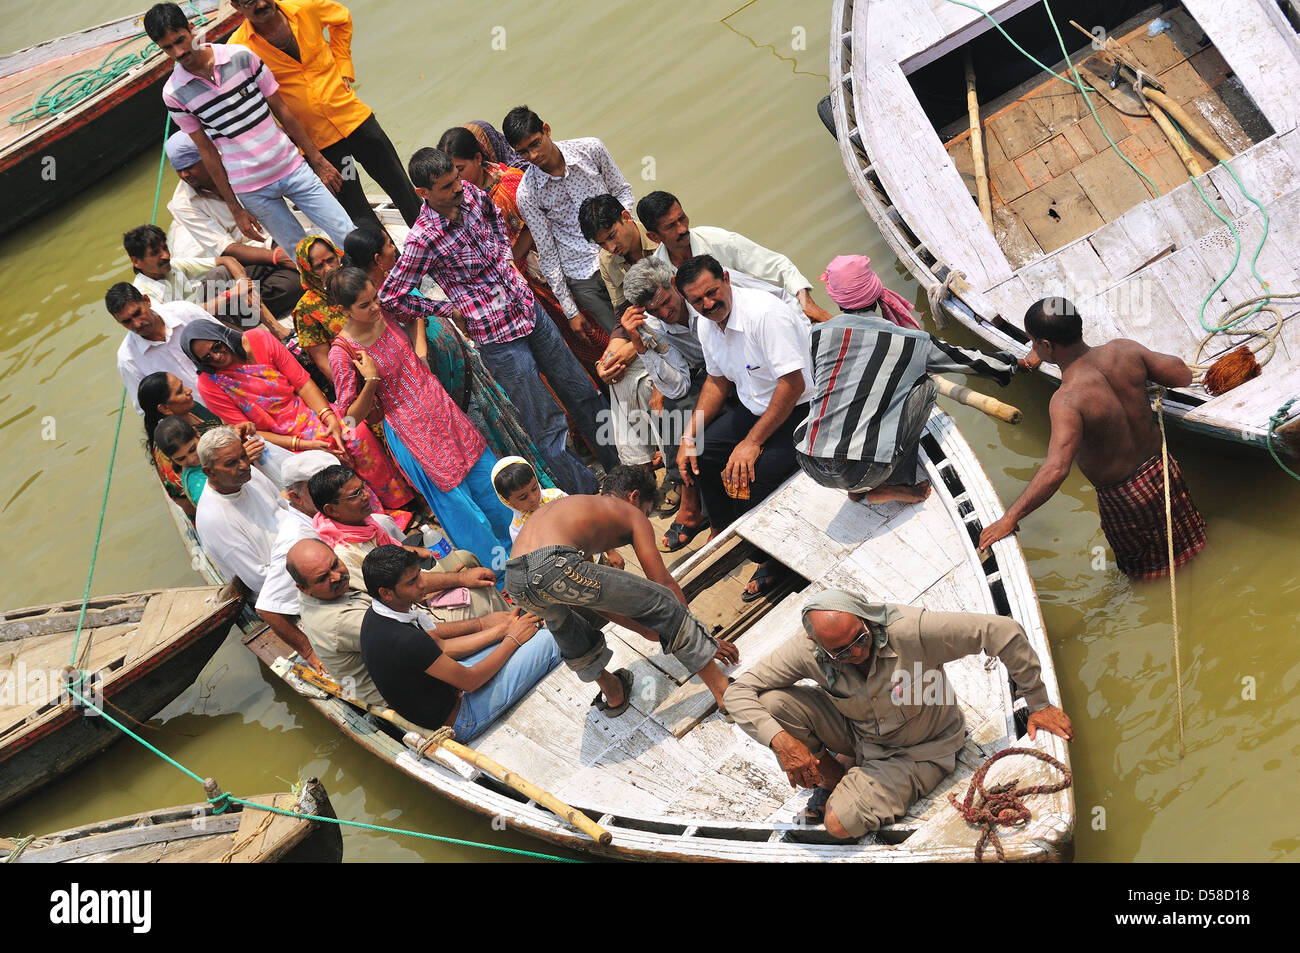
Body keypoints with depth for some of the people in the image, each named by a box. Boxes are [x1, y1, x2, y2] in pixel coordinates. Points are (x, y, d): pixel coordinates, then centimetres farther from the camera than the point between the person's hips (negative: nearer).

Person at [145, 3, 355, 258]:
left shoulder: (241, 56, -3)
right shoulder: (174, 93, -5)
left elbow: (281, 109, 3)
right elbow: (207, 151, 0)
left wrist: (317, 160, 5)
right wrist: (235, 208, 2)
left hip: (292, 167, 1)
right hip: (251, 190, -1)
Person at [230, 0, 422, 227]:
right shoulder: (240, 49, -13)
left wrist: (344, 69, 7)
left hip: (353, 117, 2)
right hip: (315, 142, -2)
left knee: (404, 194, 9)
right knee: (359, 218, 4)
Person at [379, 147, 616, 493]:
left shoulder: (471, 194, -3)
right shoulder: (423, 239, -23)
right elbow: (389, 298, -17)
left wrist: (504, 254, 7)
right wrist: (450, 309, -11)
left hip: (530, 310, 7)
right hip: (499, 339, -7)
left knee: (584, 393, 19)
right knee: (547, 427, 2)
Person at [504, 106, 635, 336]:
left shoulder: (591, 149, -7)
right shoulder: (527, 193, -10)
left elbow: (622, 191, 8)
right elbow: (547, 255, -4)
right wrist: (570, 311, -2)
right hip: (584, 277, -1)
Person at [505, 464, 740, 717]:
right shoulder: (630, 512, 22)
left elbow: (595, 595, 44)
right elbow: (664, 583, 19)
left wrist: (649, 631, 48)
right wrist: (703, 639, 28)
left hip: (514, 583, 8)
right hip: (554, 568, -8)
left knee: (558, 614, 42)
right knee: (663, 602, 7)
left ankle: (613, 695, 54)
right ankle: (725, 691, 11)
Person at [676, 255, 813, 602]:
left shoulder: (765, 313, -27)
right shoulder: (707, 325, 1)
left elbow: (793, 384, -28)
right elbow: (718, 380, 16)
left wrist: (752, 442, -26)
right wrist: (690, 436, 7)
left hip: (801, 409, -9)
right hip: (756, 408, 9)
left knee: (749, 476, -25)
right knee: (699, 454, 5)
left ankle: (771, 561, -1)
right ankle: (723, 535, 26)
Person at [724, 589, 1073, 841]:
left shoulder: (911, 631, -36)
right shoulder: (808, 651, -25)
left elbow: (1005, 632, -30)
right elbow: (739, 691, -20)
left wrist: (1038, 704, -21)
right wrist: (782, 741, -36)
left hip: (916, 751, -3)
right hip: (855, 731, 4)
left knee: (841, 824, -25)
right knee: (773, 703, -20)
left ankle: (847, 795, 15)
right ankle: (834, 780, 5)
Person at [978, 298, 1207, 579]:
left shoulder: (1068, 400, -36)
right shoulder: (1123, 350, -18)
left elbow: (1056, 470, -46)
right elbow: (1183, 375, -5)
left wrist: (1009, 518, -40)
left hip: (1124, 498, -6)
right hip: (1162, 469, 6)